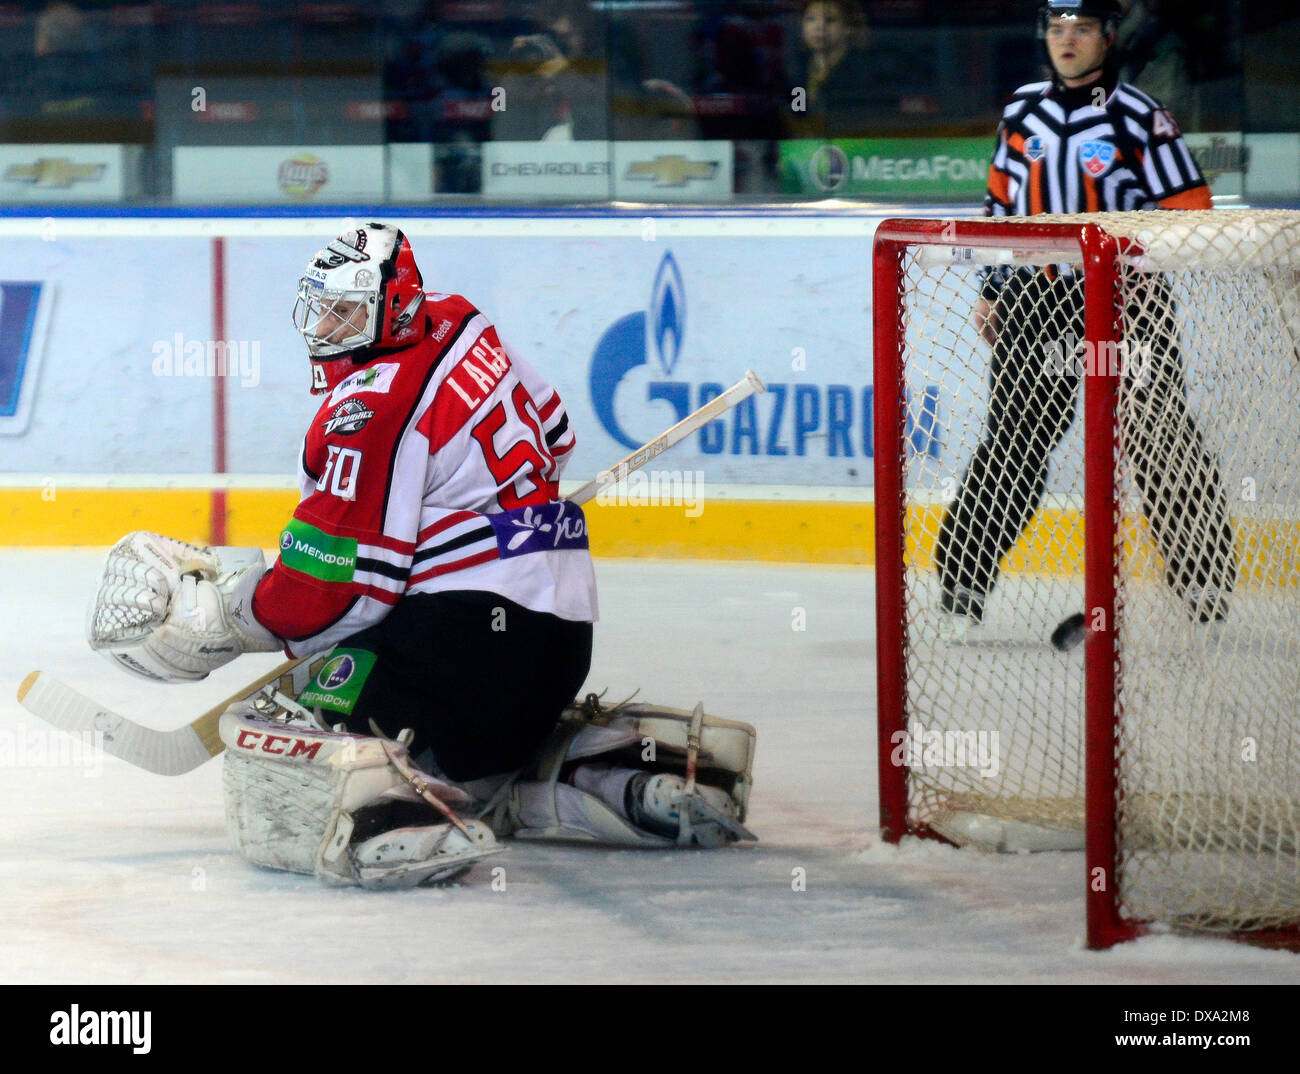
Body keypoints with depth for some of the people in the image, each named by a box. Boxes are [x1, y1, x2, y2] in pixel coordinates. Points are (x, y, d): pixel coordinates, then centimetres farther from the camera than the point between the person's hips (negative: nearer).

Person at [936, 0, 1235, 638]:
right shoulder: (1022, 112, 11)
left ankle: (1205, 578, 7)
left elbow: (1188, 210, -3)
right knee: (1012, 441, -2)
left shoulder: (1138, 118, -3)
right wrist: (992, 289, 15)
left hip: (1124, 301, -3)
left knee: (1158, 439, -4)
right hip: (1035, 299, 3)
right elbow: (1002, 202, 19)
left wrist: (1140, 271, -14)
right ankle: (962, 578, 1)